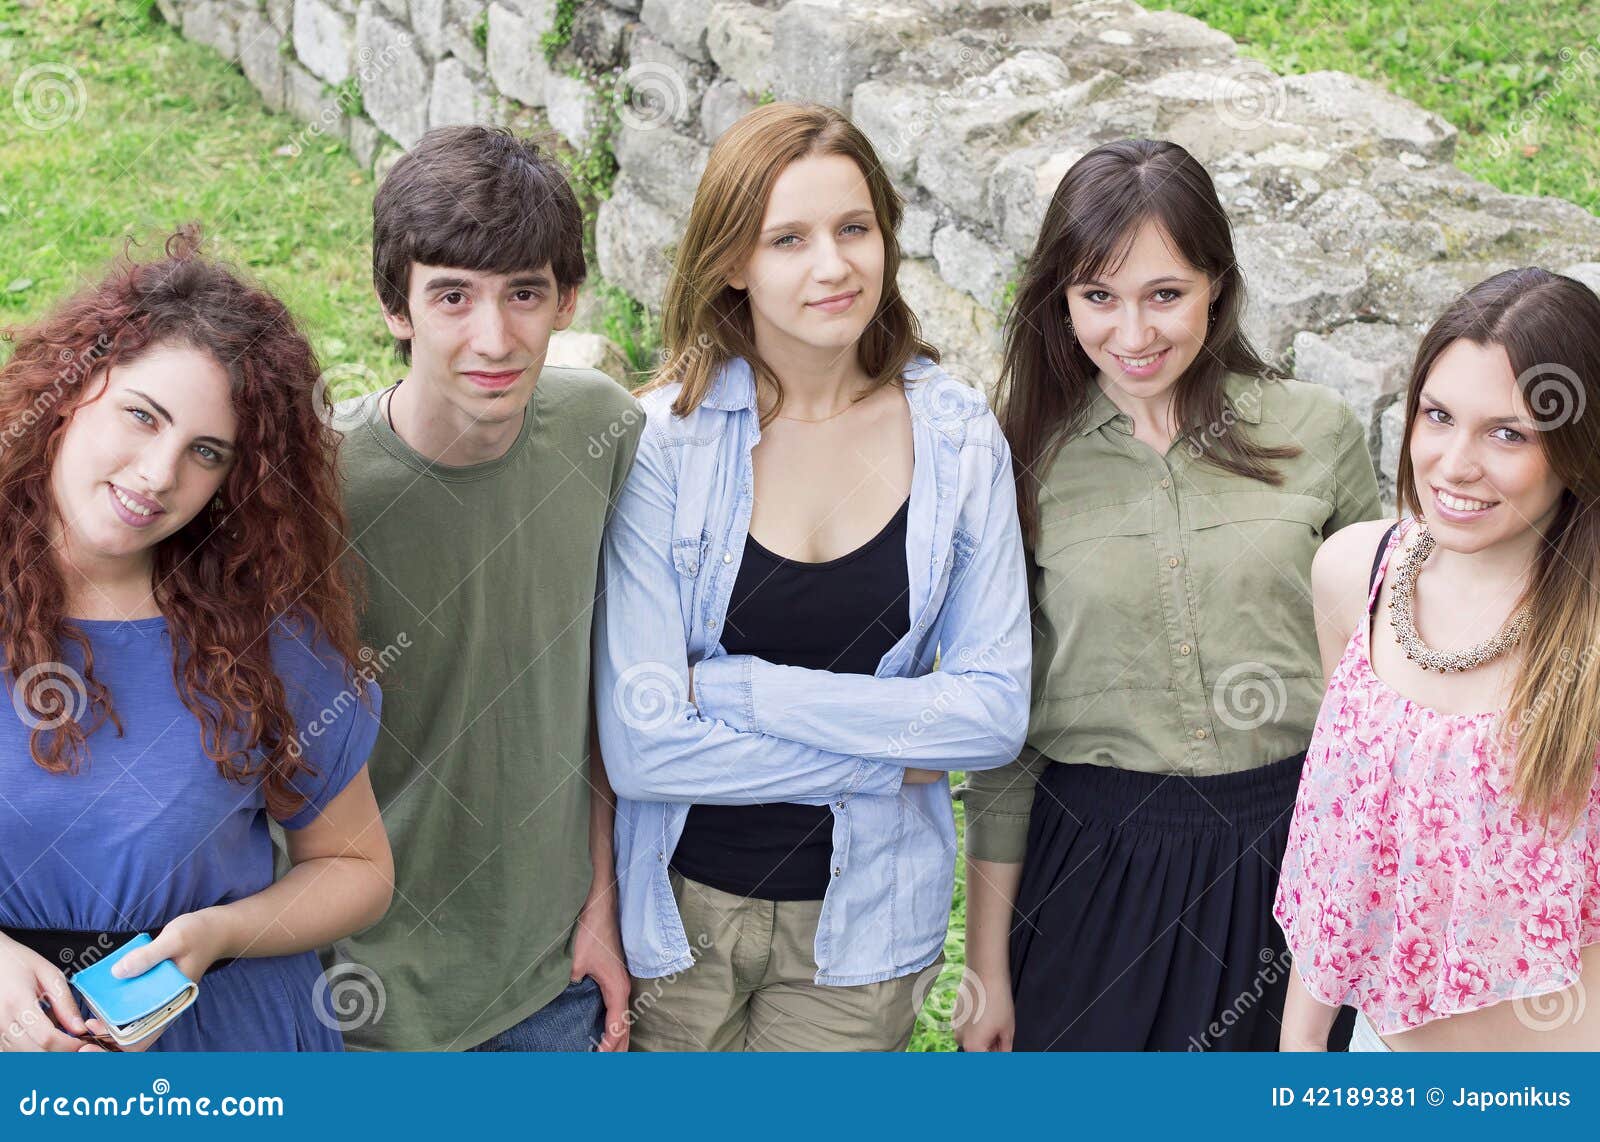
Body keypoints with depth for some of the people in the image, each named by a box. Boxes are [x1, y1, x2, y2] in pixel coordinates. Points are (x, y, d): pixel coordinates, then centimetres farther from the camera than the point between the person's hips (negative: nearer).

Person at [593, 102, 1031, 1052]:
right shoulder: (666, 439, -14)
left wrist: (749, 689, -18)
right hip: (680, 903, -2)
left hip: (864, 917, 2)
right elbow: (641, 743, -17)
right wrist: (895, 758, -13)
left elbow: (997, 710, -9)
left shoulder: (959, 436, -5)